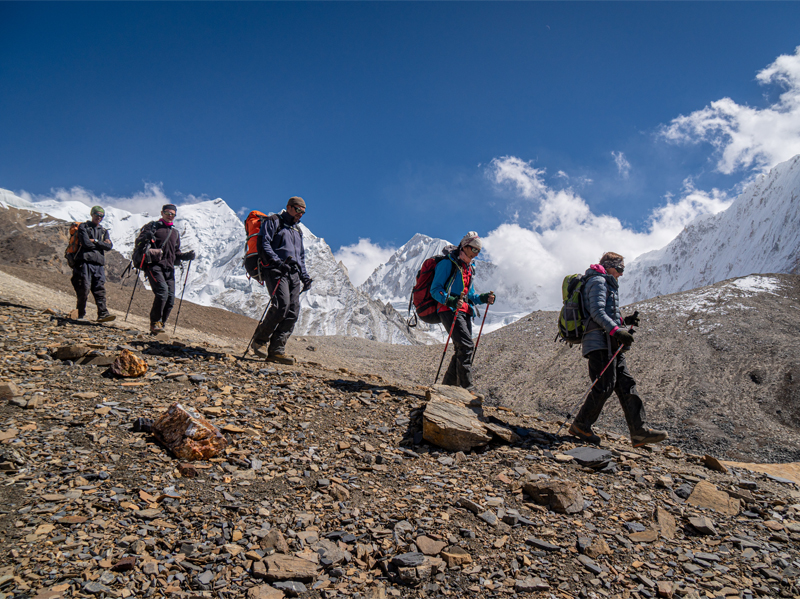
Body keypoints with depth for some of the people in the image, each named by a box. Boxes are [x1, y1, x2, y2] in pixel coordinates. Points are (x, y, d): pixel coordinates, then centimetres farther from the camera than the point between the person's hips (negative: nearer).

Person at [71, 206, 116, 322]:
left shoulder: (103, 231, 23)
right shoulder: (83, 227, 9)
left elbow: (109, 246, 5)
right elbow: (86, 243, -8)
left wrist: (95, 241, -4)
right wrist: (101, 244, 2)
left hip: (99, 264, 4)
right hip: (85, 261, -4)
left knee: (100, 290, -5)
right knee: (84, 289, -6)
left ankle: (102, 314, -11)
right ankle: (81, 315, 3)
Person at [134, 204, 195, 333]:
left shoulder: (175, 233, 24)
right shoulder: (153, 226, 9)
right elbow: (138, 241, 1)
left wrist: (187, 256, 7)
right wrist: (145, 236, -20)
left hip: (169, 268, 6)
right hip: (154, 265, -6)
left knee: (170, 298, -3)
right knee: (162, 290, -24)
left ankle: (159, 324, 9)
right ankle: (155, 322, -13)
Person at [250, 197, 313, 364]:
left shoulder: (298, 231, 31)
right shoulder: (273, 222, 8)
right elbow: (263, 244, -5)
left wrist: (305, 276, 19)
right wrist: (277, 262, -19)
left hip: (293, 273, 7)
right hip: (275, 270, -7)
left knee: (293, 311, -8)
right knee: (281, 304, -25)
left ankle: (276, 350, -8)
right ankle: (260, 340, -9)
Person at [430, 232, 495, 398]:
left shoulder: (469, 268, 23)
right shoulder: (448, 263, -4)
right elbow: (435, 289, -10)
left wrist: (483, 298, 6)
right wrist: (451, 300, -27)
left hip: (465, 311, 9)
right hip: (449, 310, -8)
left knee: (463, 349, 4)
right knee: (466, 345, -20)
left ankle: (448, 384, 14)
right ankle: (467, 386, -19)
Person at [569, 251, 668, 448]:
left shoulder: (607, 284, 28)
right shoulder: (598, 281, -5)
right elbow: (597, 312, -17)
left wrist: (624, 320, 15)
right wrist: (617, 330, -26)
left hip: (610, 345, 11)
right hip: (600, 342, -11)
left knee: (626, 385, 5)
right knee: (604, 386, -10)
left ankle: (639, 432, 4)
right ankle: (581, 426, 1)